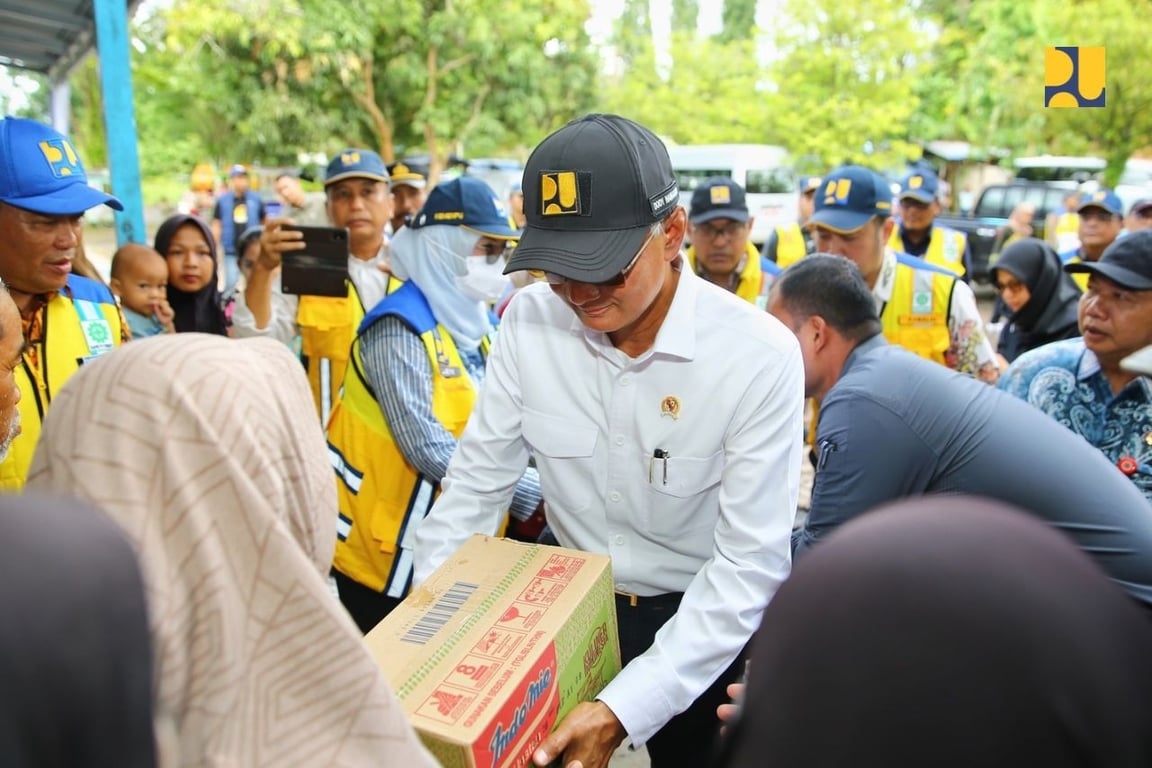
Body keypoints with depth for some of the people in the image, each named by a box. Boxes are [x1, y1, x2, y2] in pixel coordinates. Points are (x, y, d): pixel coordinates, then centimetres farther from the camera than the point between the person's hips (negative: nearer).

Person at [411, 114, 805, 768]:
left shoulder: (760, 356, -24)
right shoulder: (532, 320, -15)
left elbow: (751, 561, -23)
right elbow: (477, 483, -8)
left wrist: (623, 709, -29)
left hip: (700, 617, -2)